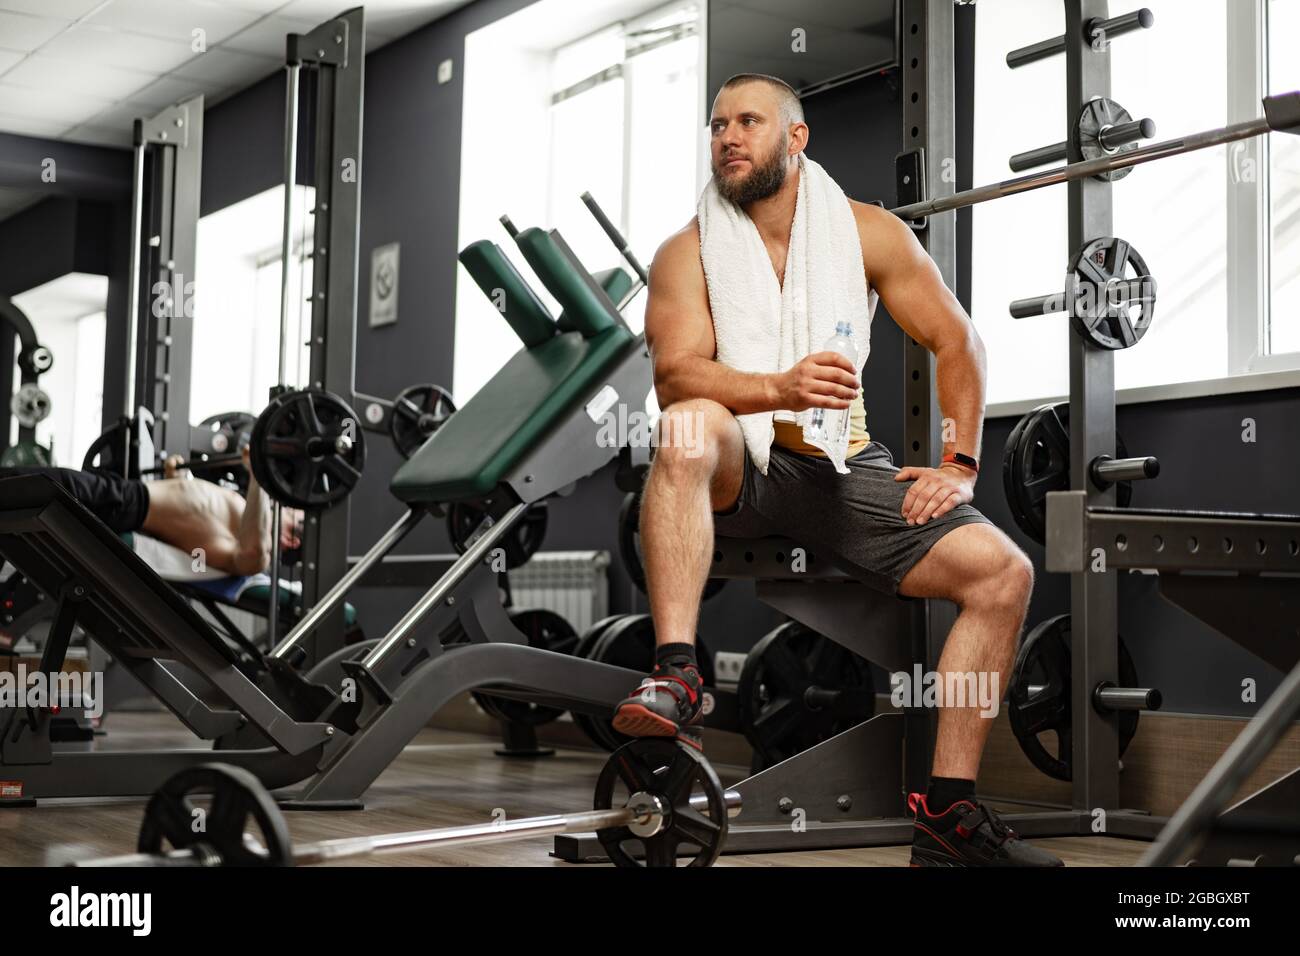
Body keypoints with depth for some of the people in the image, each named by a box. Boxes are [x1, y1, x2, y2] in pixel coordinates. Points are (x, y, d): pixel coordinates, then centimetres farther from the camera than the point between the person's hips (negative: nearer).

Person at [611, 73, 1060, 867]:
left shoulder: (869, 232, 7)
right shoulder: (688, 254, 2)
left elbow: (957, 341, 9)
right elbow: (675, 375, -13)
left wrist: (961, 464, -1)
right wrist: (780, 391, -31)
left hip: (846, 466, 3)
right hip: (740, 471, -2)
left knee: (1004, 572, -16)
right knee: (687, 429, -38)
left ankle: (949, 813, -13)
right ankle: (676, 678, -42)